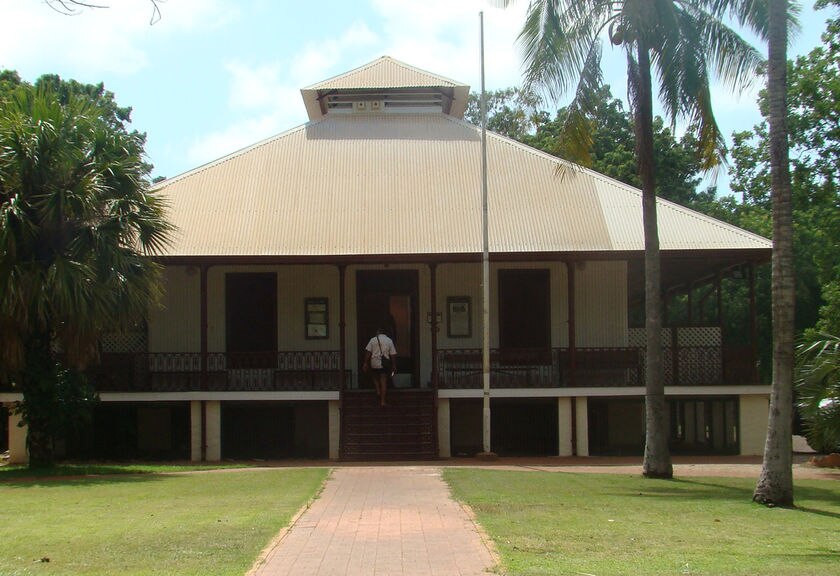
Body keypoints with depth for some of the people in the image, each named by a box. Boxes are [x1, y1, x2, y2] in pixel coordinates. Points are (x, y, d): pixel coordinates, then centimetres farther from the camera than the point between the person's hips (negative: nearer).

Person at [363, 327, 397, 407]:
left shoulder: (373, 340, 0)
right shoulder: (389, 341, 3)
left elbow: (368, 353, -3)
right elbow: (393, 355, 2)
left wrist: (366, 364, 1)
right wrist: (394, 366, 7)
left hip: (374, 364, 0)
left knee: (375, 378, 25)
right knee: (383, 381, 2)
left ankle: (378, 391, 7)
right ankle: (382, 401, 0)